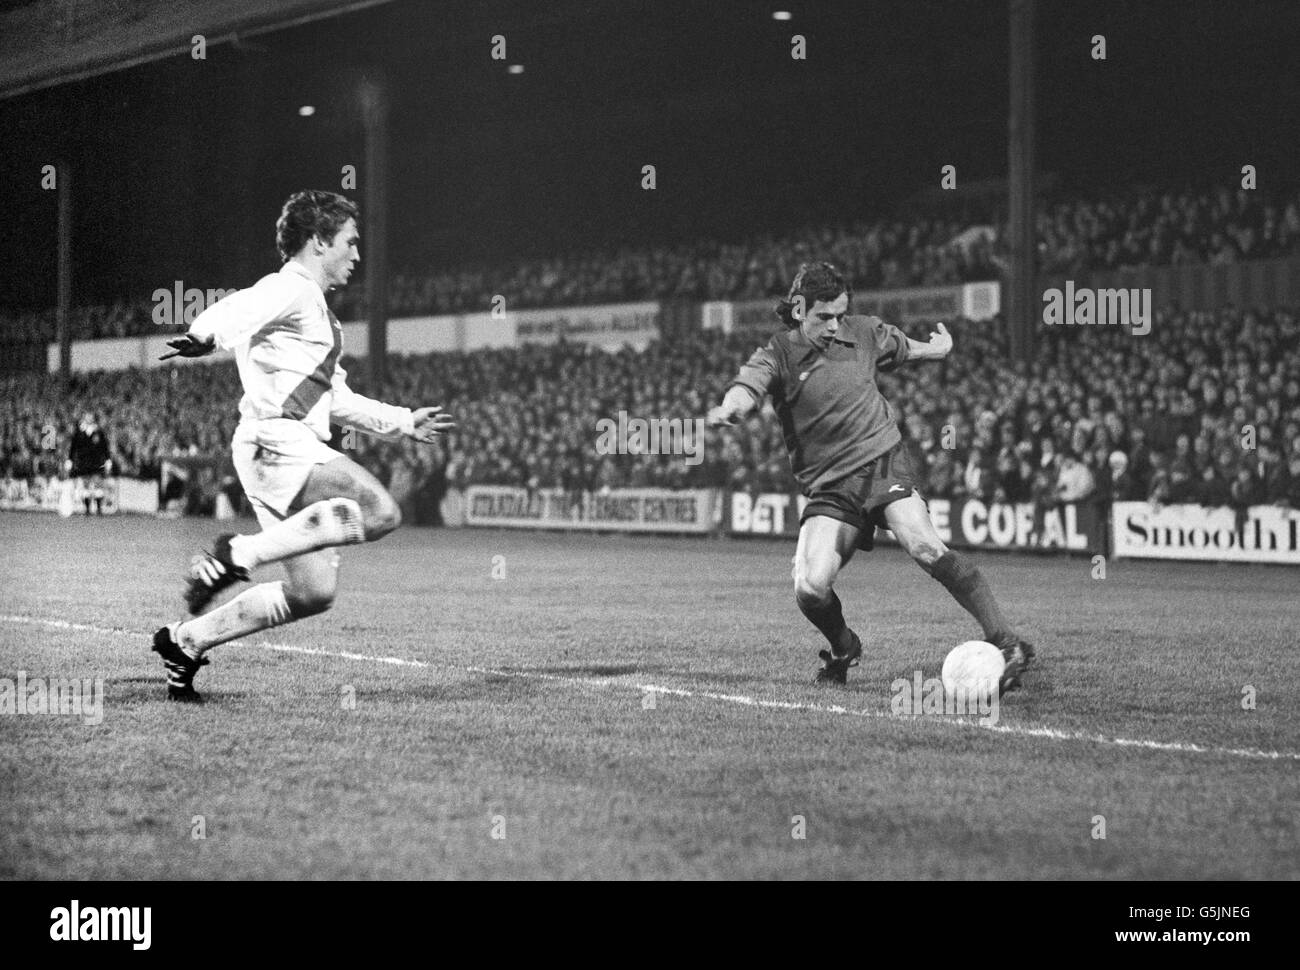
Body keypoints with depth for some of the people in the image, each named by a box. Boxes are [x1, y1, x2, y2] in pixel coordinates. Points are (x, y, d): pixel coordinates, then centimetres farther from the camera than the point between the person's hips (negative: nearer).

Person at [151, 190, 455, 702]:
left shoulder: (317, 310, 29)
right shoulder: (289, 289, -3)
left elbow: (336, 400, 35)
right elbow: (235, 313, -26)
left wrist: (405, 422, 34)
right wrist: (207, 336, -48)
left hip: (298, 449, 10)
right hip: (275, 440, -10)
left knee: (312, 593, 7)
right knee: (379, 512, -29)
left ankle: (186, 639, 14)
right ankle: (238, 554, -25)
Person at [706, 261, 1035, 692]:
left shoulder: (863, 333, 6)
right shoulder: (777, 355, -4)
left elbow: (902, 347, 30)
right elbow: (748, 385, -26)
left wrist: (936, 349, 46)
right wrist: (729, 408, -49)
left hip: (884, 460, 0)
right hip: (830, 489, 0)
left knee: (924, 547, -27)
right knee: (810, 589, -17)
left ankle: (1005, 643, -26)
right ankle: (843, 649, 18)